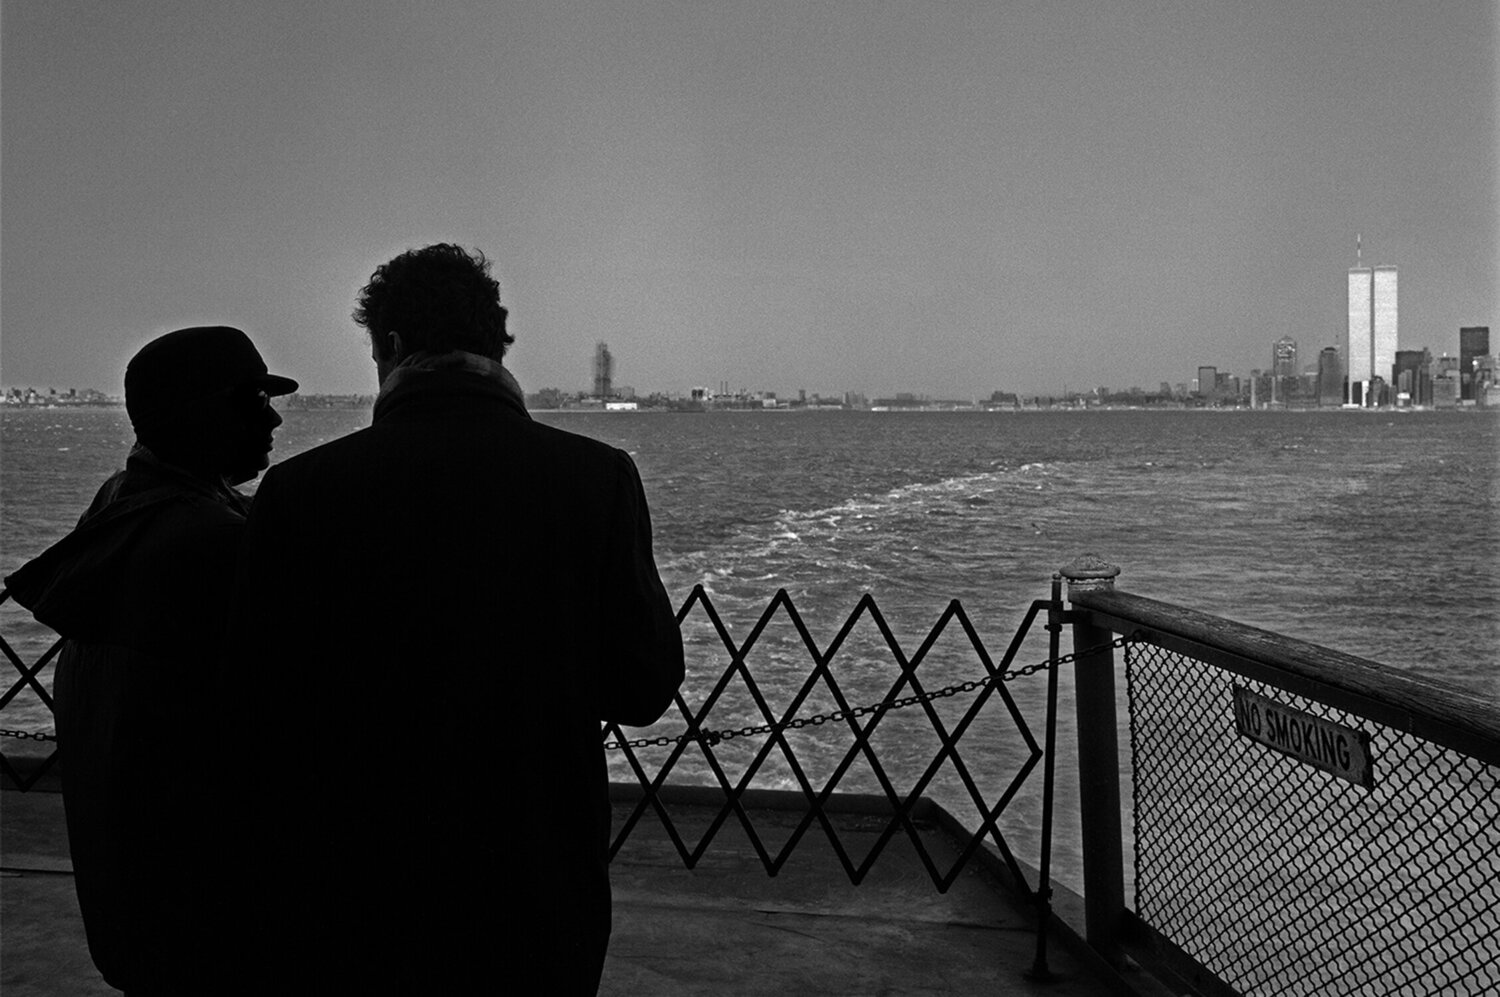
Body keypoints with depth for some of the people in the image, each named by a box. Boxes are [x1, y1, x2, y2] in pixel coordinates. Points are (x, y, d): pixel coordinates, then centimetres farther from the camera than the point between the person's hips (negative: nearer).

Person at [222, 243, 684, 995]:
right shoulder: (597, 476, -10)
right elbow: (645, 688, -8)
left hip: (348, 911, 0)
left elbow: (252, 706, -8)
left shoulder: (300, 490, -10)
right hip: (536, 907, 1)